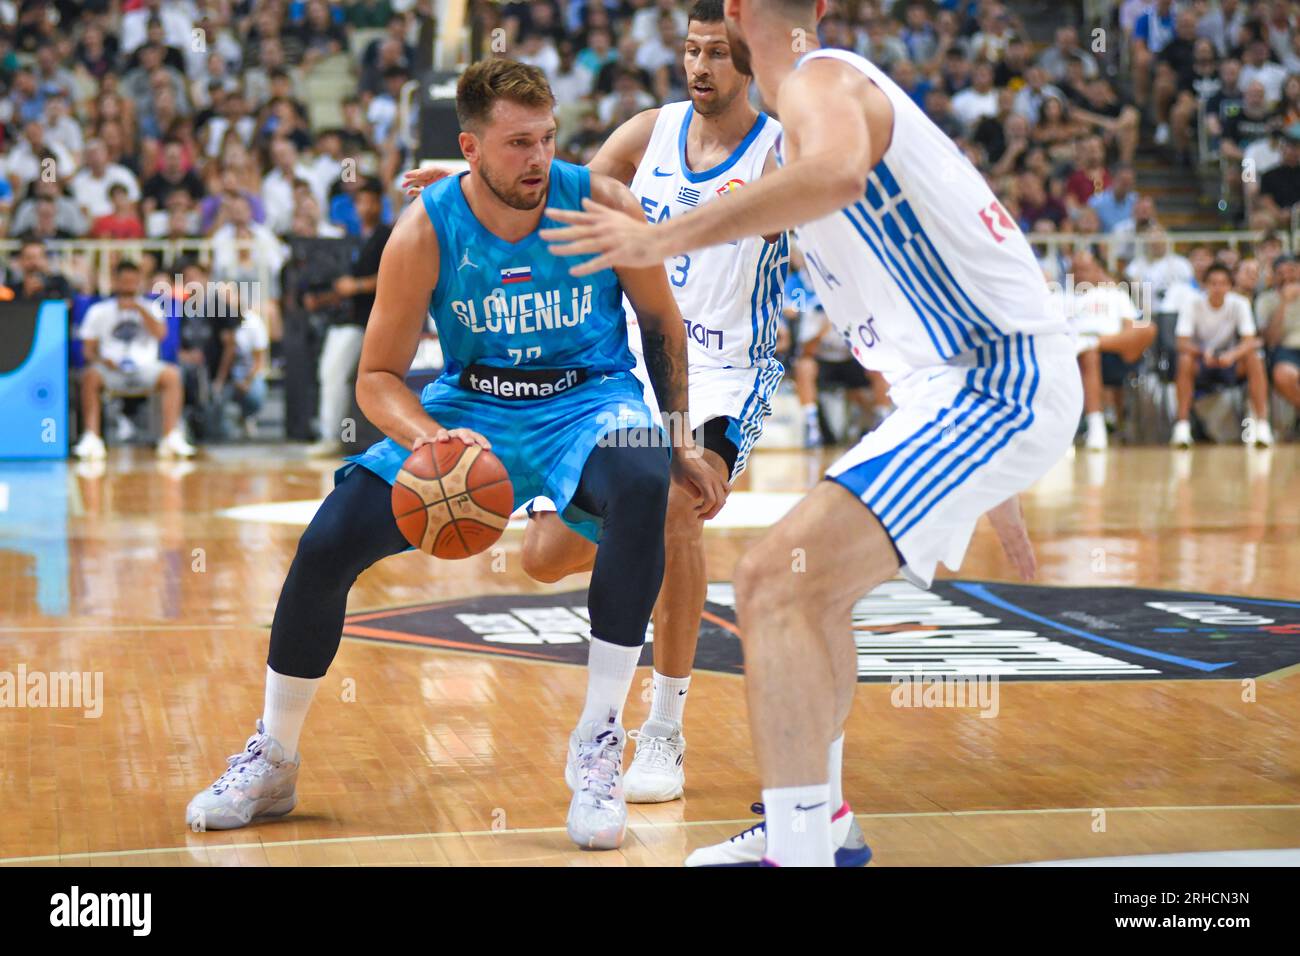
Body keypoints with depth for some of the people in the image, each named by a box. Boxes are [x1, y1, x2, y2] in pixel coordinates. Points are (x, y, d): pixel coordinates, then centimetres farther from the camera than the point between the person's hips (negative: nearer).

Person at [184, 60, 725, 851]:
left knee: (642, 484, -36)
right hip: (468, 404, 1)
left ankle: (599, 746, -25)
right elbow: (378, 377, -9)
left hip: (589, 399, -1)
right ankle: (273, 761, 11)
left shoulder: (600, 204, -17)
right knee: (328, 543, -12)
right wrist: (427, 440, -30)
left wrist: (681, 442, -1)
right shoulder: (427, 231, -16)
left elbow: (663, 325, 1)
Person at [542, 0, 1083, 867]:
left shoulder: (819, 81, -9)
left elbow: (835, 176, -36)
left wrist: (664, 239, -31)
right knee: (810, 582, 23)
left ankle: (800, 853, -23)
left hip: (995, 384, -10)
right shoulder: (843, 89, 23)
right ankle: (813, 823, 35)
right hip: (989, 378, 10)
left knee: (778, 582, -20)